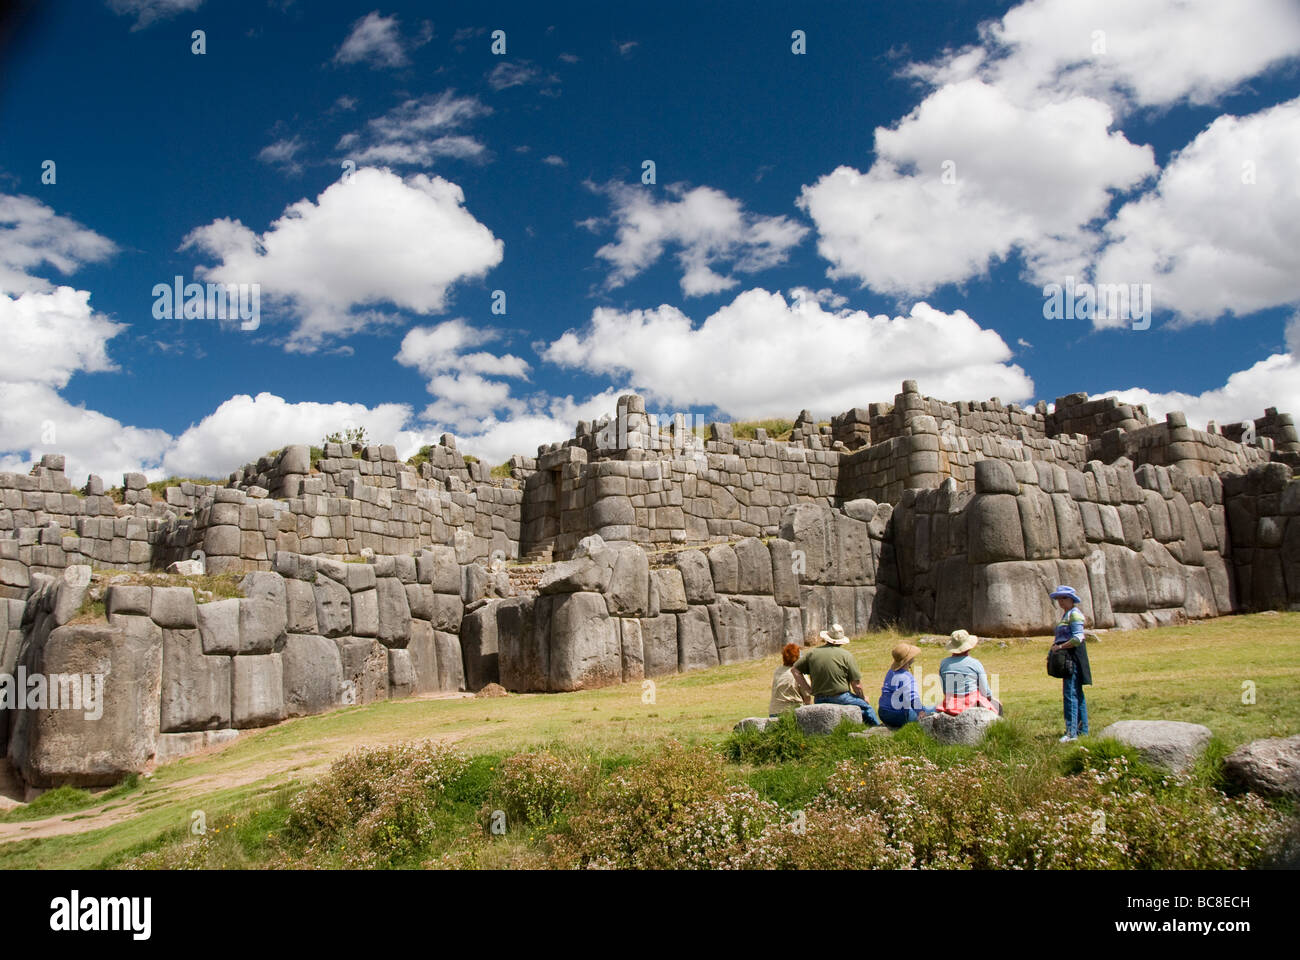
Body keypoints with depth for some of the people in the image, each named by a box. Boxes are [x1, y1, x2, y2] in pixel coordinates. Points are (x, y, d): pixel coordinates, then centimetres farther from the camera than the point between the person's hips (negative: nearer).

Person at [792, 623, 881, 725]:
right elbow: (856, 684, -5)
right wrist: (862, 698, 14)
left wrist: (808, 689, 11)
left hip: (819, 702, 4)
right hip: (841, 697, -4)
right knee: (865, 707, 17)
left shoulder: (813, 653, 5)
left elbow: (796, 670, 9)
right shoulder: (846, 655, -5)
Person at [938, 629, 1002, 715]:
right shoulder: (975, 664, -10)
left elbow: (943, 689, 8)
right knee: (997, 706, 25)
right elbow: (985, 692, -5)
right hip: (971, 705, -4)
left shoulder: (944, 663, 0)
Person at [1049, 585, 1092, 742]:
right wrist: (1055, 644, 11)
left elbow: (1078, 638, -19)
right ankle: (1082, 729, 19)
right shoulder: (1065, 614, 20)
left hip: (1073, 655, -11)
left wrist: (1060, 646, -15)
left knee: (1070, 693, -13)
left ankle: (1072, 732, -15)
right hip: (1066, 657, 11)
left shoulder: (1074, 614, -10)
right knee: (1077, 693, 13)